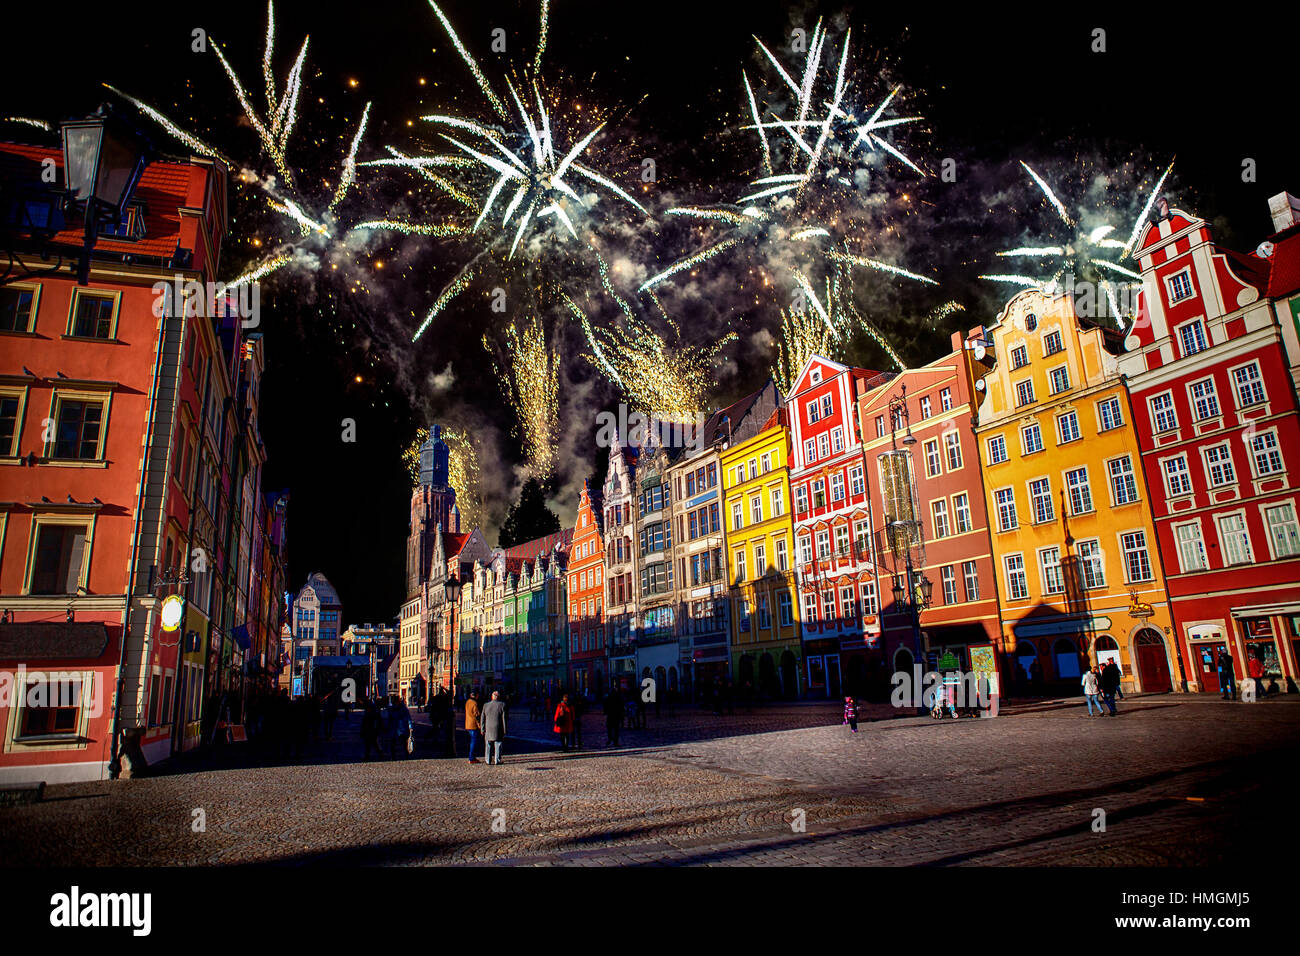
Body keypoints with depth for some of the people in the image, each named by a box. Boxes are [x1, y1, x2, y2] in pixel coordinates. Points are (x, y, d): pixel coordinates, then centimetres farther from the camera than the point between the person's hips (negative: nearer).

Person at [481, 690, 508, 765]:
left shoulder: (486, 705, 3)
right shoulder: (502, 705, -6)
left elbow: (482, 719, 6)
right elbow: (504, 718, -6)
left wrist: (482, 729, 11)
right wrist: (504, 730, -1)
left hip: (488, 729, 3)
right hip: (498, 729, -2)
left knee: (488, 745, 10)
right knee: (497, 744, 5)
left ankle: (488, 760, 13)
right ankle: (497, 760, 7)